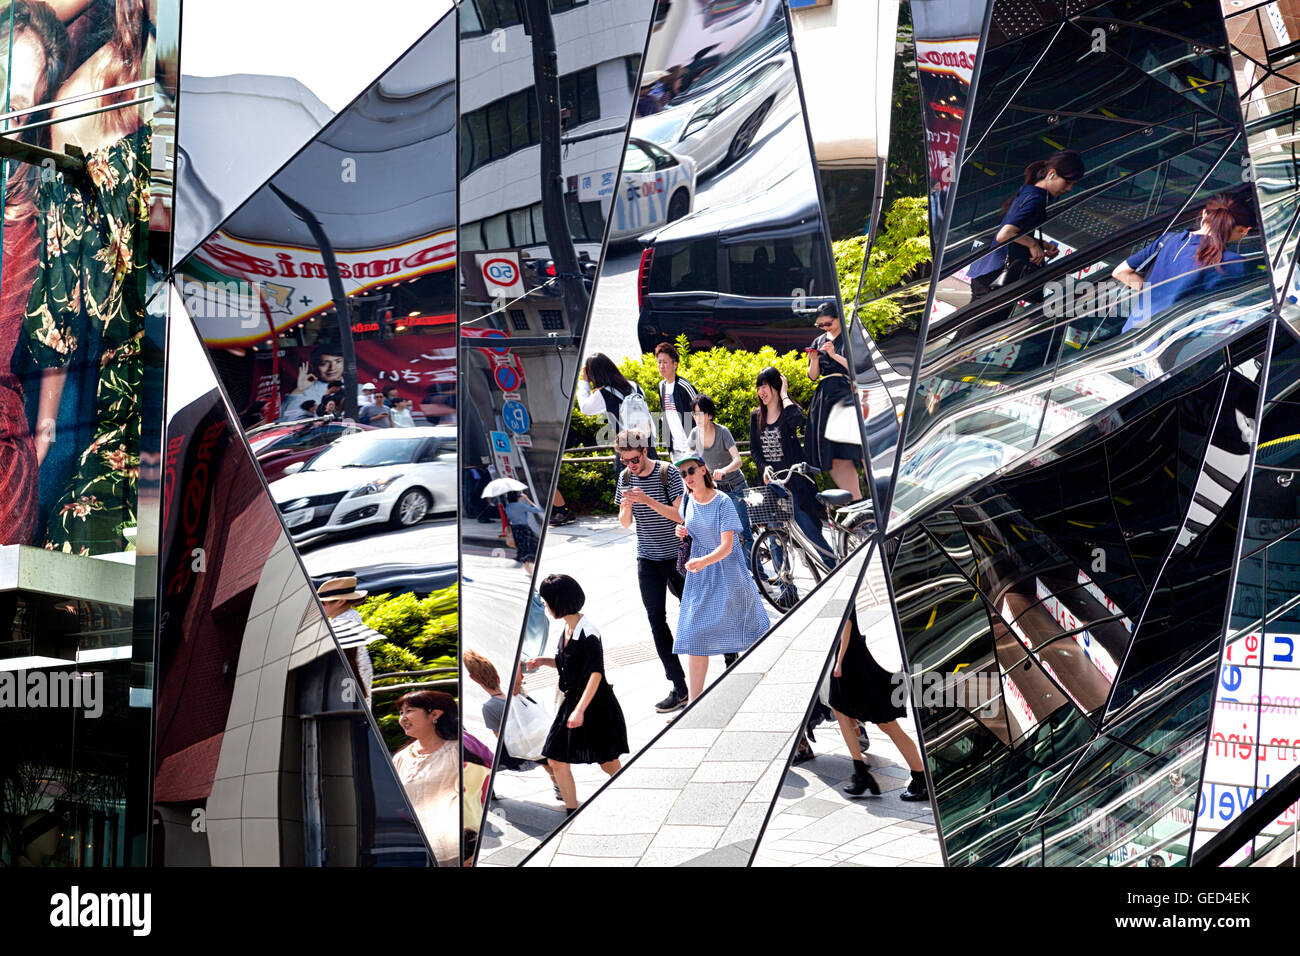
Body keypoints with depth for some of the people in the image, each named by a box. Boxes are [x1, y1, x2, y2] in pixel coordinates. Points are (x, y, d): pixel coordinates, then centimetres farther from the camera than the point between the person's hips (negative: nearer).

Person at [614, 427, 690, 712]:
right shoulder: (625, 477, 3)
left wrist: (648, 500, -27)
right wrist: (626, 507, -16)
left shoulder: (667, 472, -11)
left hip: (676, 555, -4)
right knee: (656, 620, -3)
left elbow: (680, 515, -17)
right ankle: (679, 688, -1)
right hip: (648, 559, 4)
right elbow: (625, 523, 7)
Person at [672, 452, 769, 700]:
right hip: (700, 576, 5)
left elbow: (726, 546, -22)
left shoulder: (722, 502, -16)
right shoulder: (689, 501, 1)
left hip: (727, 570, -5)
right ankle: (694, 702, 2)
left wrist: (704, 561, -38)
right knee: (695, 635, -1)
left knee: (743, 629, 7)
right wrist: (682, 533, -3)